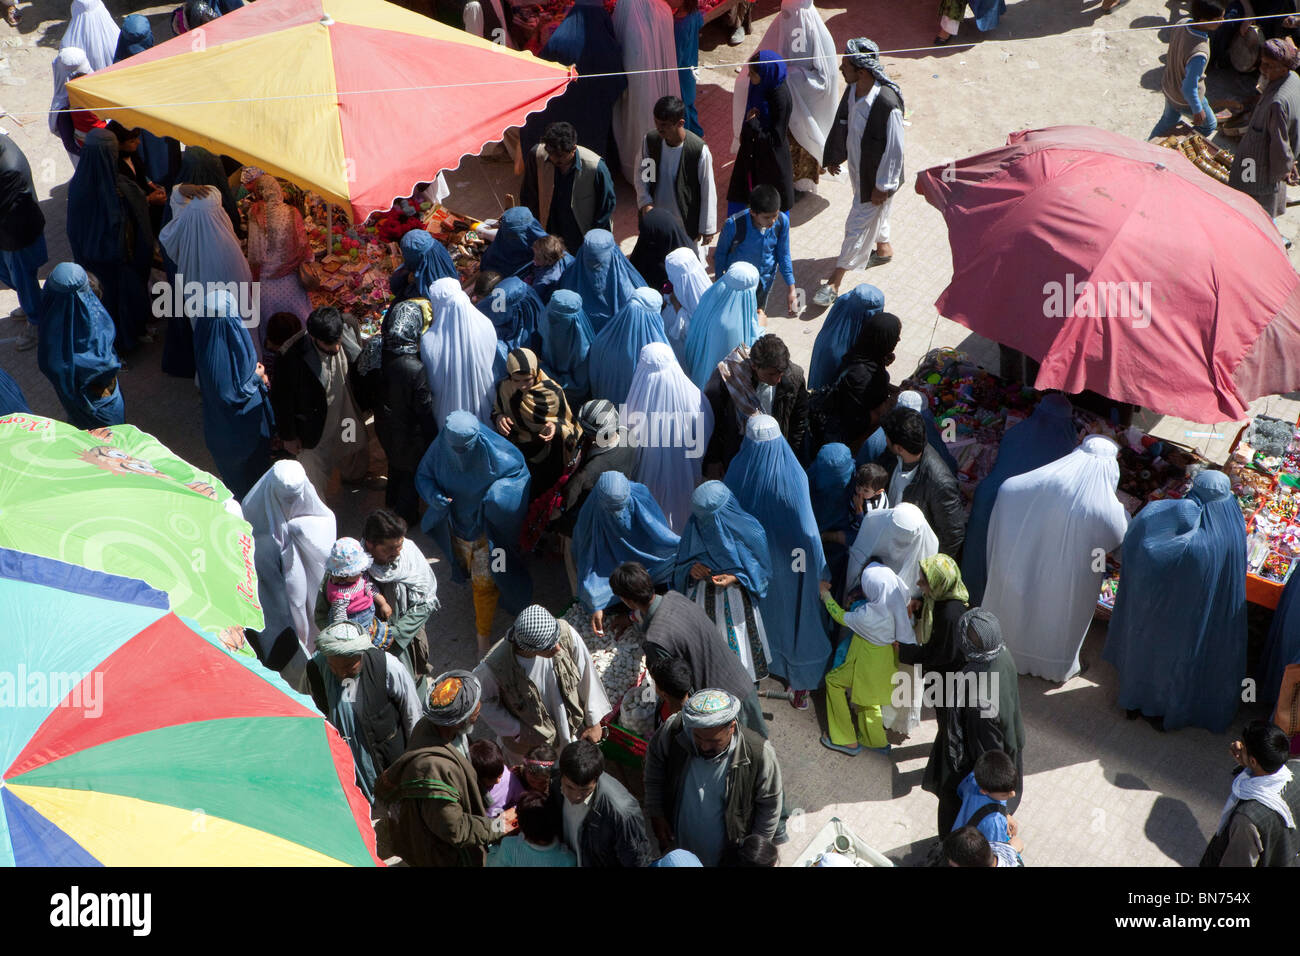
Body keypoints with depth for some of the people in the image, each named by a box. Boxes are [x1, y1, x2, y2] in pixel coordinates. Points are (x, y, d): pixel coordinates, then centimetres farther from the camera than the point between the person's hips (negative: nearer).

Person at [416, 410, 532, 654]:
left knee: (484, 582, 7)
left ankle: (484, 633, 30)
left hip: (486, 526, -3)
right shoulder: (439, 449, -23)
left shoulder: (493, 453, -31)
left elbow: (520, 470, -14)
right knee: (470, 570, 29)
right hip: (457, 522, 3)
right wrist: (435, 496, -28)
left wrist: (499, 492, -33)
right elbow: (423, 476, -6)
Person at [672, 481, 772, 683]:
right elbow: (681, 565, 7)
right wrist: (691, 569, -16)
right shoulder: (694, 527, -7)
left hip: (736, 603, -3)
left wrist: (735, 578, -21)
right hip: (701, 601, 3)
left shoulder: (749, 531, -17)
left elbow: (762, 569, -5)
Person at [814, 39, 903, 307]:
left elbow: (894, 149, -26)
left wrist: (882, 186, -19)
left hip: (875, 178, -7)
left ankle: (834, 282, 17)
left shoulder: (887, 104, -35)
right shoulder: (853, 89, -12)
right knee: (874, 215, 30)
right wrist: (834, 155, 17)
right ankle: (884, 248, 57)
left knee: (857, 226, 5)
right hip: (858, 169, 7)